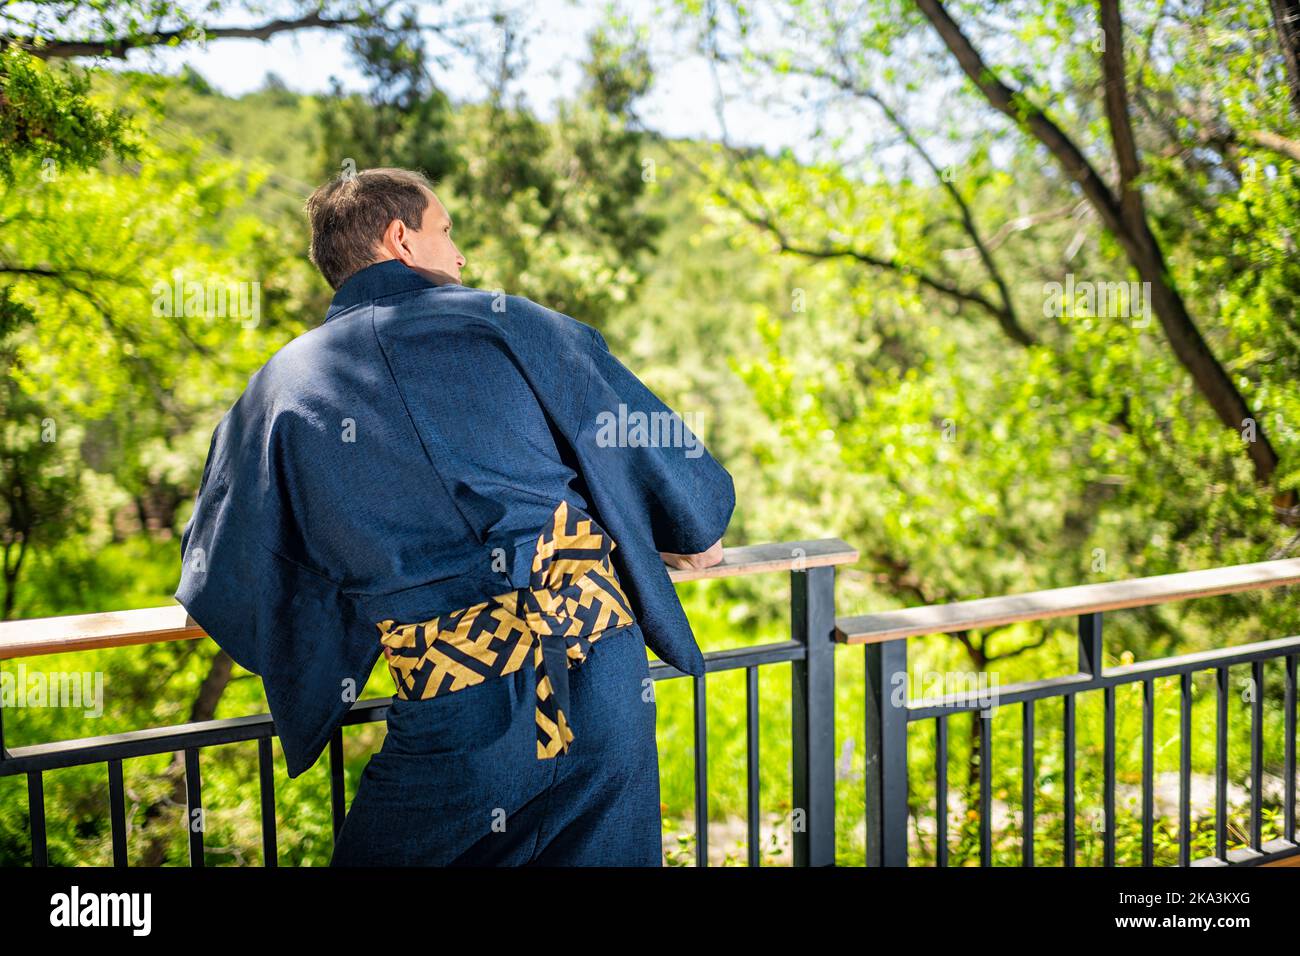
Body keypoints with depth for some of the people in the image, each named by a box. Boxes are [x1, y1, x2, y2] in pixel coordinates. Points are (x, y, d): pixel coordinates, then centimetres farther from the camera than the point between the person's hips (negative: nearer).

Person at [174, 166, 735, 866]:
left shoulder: (281, 388, 8)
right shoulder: (512, 324, 5)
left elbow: (219, 579, 16)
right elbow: (670, 461, 8)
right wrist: (693, 540, 30)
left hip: (452, 703, -1)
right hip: (603, 659, 1)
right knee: (602, 853, 18)